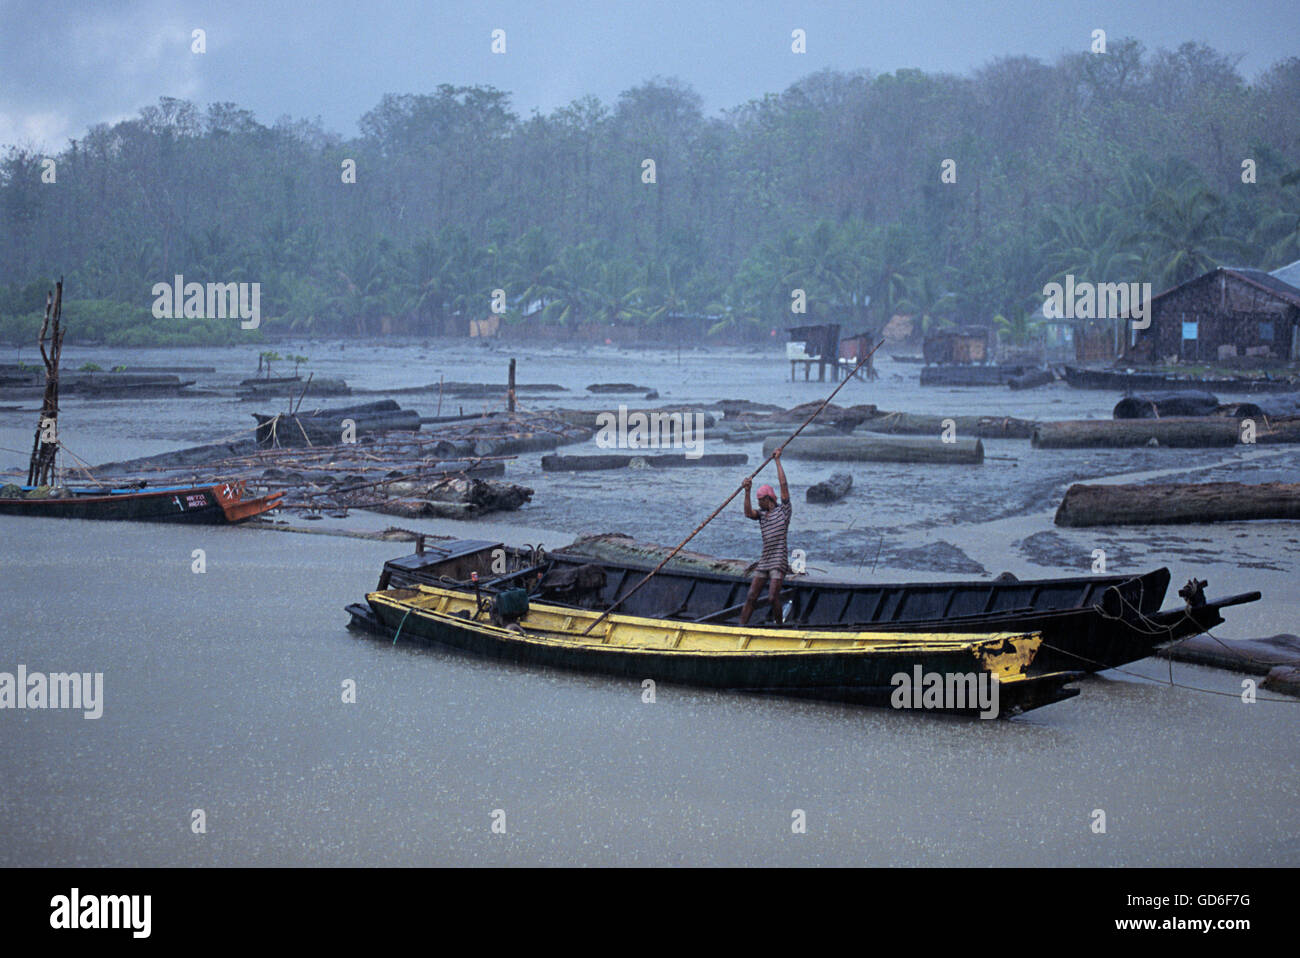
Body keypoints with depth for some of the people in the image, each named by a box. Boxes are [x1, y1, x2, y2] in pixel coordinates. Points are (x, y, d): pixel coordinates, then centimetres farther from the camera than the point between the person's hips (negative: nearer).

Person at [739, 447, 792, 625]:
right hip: (763, 562, 6)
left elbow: (783, 484, -4)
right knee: (751, 597, 1)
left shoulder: (783, 510, 2)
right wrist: (747, 492, -14)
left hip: (778, 562, -6)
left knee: (773, 597, -14)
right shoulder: (761, 514, 17)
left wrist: (777, 461, 0)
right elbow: (748, 513, -4)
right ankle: (741, 625, 1)